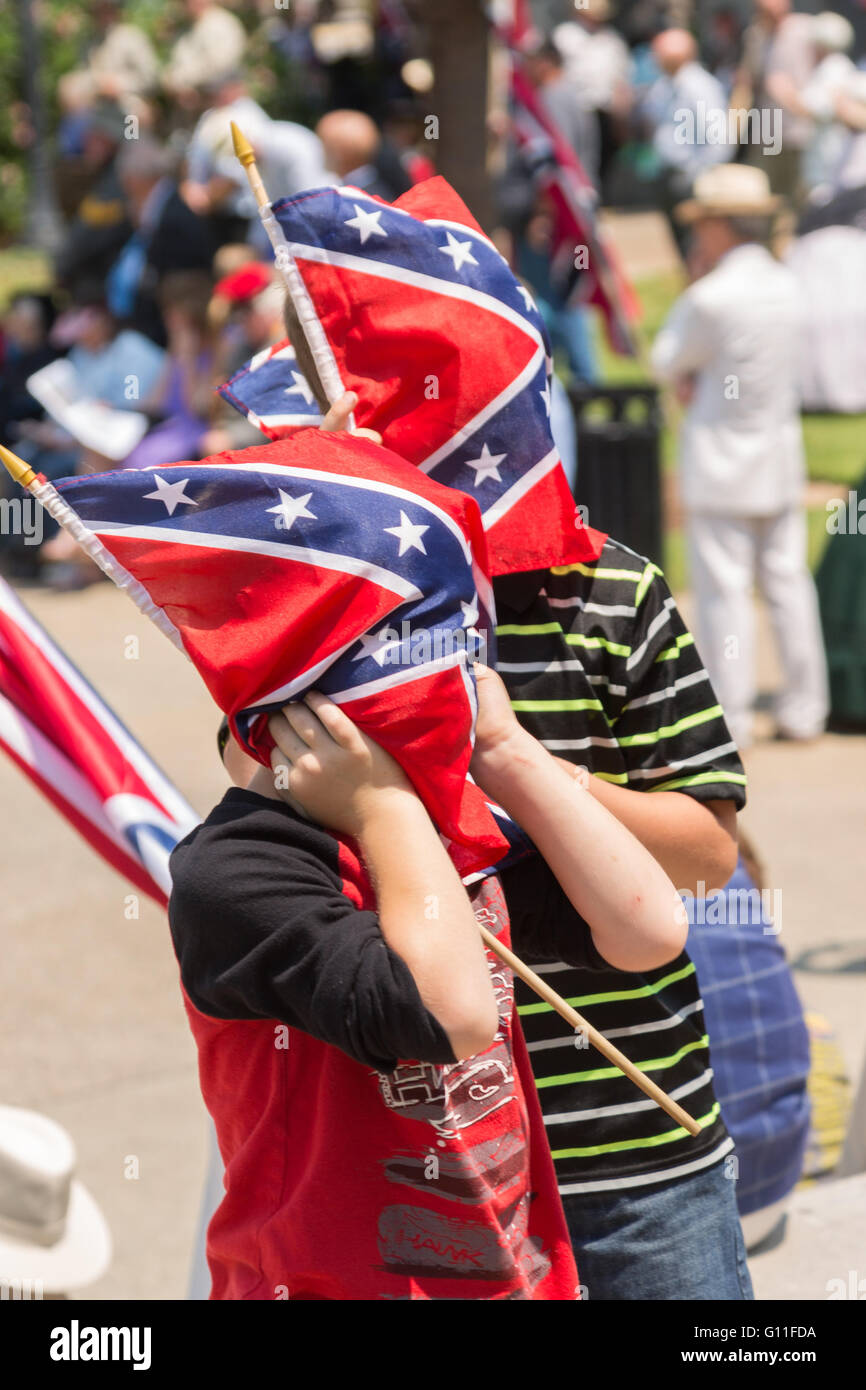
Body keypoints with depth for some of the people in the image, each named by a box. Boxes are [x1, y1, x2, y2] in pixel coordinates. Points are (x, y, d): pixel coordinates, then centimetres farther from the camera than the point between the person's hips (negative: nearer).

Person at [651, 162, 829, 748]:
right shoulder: (786, 286, 4)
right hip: (781, 460, 7)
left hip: (723, 468, -7)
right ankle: (804, 707, 15)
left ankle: (729, 717, 0)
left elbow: (666, 362, -5)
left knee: (724, 590, -2)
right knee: (788, 581, 11)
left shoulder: (711, 298, -19)